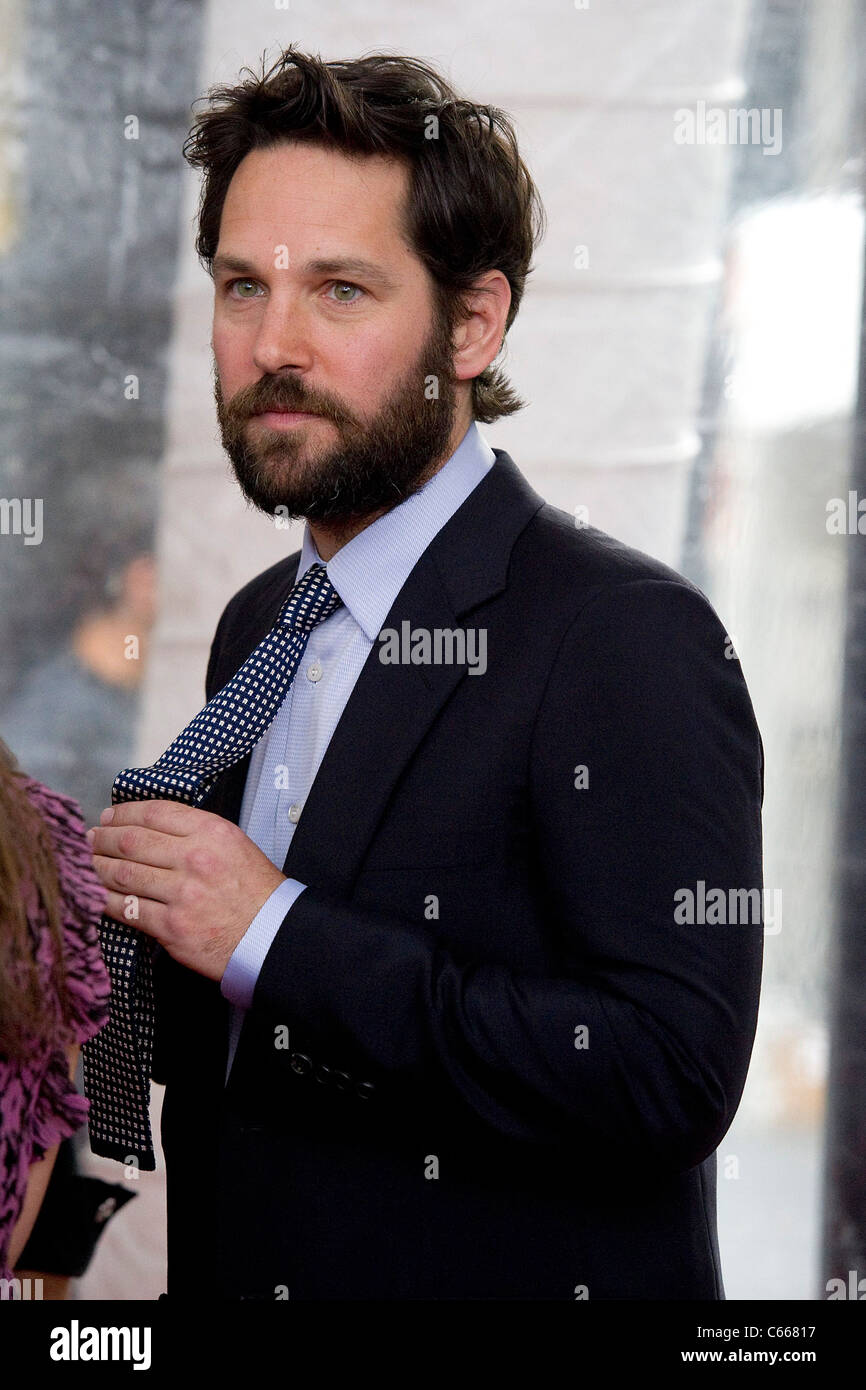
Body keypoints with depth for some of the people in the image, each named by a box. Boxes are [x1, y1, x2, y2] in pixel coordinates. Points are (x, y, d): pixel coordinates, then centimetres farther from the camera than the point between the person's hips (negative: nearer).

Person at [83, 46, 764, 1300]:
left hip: (515, 1274, -7)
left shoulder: (630, 641, -18)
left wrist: (274, 935, -25)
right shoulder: (257, 627, 7)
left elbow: (674, 1075, -28)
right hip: (234, 1268, 7)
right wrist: (139, 928, -6)